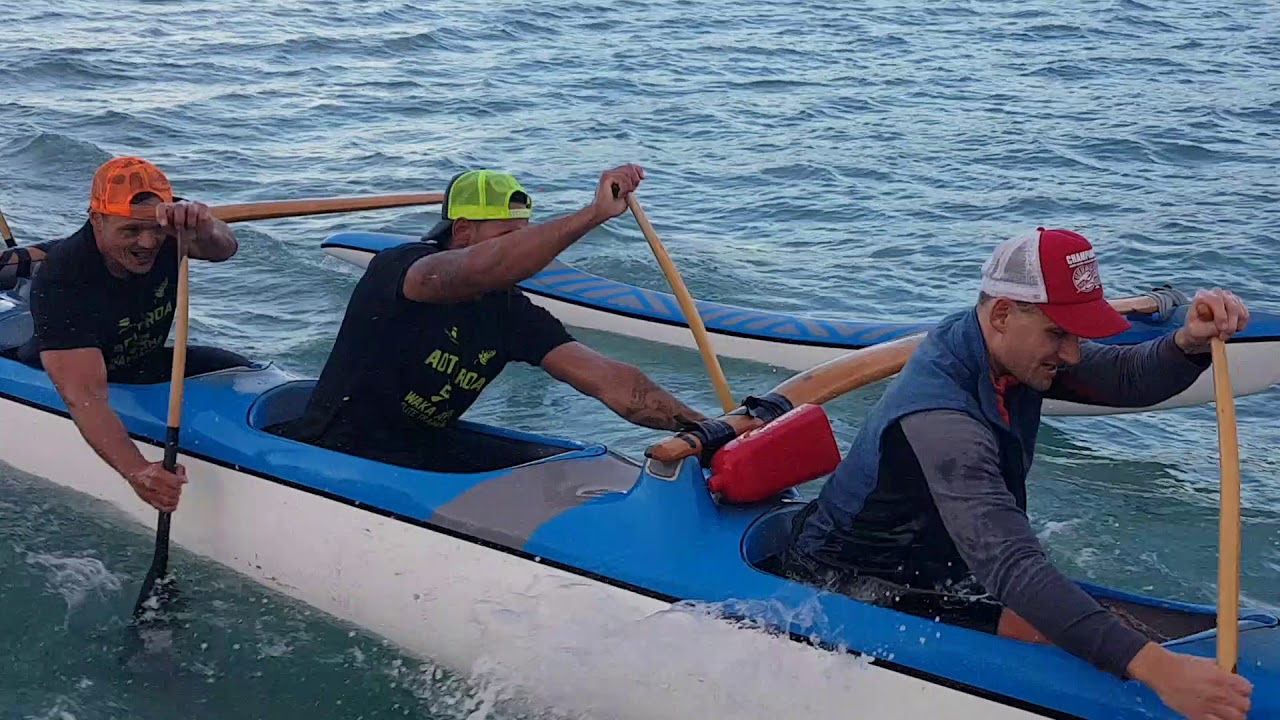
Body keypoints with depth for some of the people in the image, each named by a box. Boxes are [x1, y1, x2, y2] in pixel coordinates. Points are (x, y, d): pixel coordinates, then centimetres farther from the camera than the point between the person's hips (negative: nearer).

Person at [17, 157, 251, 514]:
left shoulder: (164, 226, -21)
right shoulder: (60, 282, -37)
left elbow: (223, 249, -40)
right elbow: (85, 397, -46)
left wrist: (205, 229, -68)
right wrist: (137, 472, -62)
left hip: (144, 365, 5)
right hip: (53, 385, -4)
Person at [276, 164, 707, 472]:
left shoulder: (511, 315, 0)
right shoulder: (398, 267, -19)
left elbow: (608, 381, -8)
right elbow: (478, 271, -44)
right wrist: (593, 214, -49)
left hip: (429, 449, 8)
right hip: (339, 451, -7)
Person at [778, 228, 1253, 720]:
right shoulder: (940, 418, -36)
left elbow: (1127, 379, -4)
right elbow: (1012, 566, -45)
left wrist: (1190, 344, -29)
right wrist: (1156, 668, -52)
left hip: (932, 562, 9)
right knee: (1046, 636, -25)